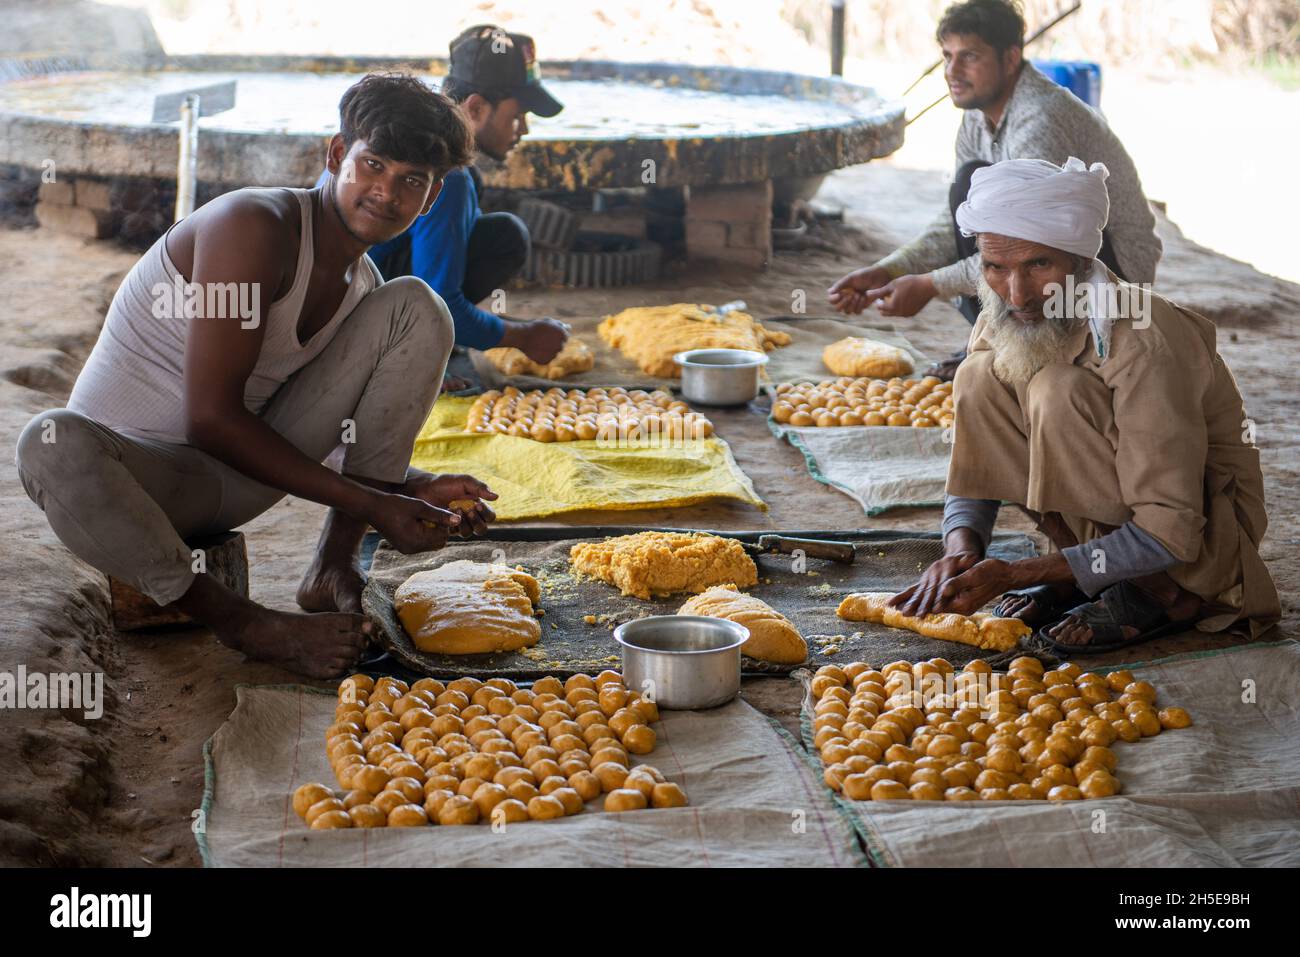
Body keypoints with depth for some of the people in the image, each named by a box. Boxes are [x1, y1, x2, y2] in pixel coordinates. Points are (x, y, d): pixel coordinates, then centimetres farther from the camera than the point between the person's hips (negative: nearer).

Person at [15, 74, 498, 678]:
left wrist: (408, 489, -11)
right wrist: (368, 503, -24)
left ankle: (335, 565, -10)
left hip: (245, 474, 6)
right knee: (53, 444, -42)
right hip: (135, 466, -6)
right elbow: (212, 419, -24)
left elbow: (370, 437, 13)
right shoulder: (255, 226, -20)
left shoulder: (366, 288, 4)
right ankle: (245, 625, -28)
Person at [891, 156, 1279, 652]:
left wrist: (1012, 574, -32)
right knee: (979, 379, -13)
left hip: (1208, 533, -6)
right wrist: (962, 551, -23)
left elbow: (1169, 536, -31)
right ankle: (1083, 574, -3)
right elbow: (973, 481, 0)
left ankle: (1160, 595, -13)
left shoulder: (1143, 341, -30)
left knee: (1059, 392, -28)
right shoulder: (1001, 326, -8)